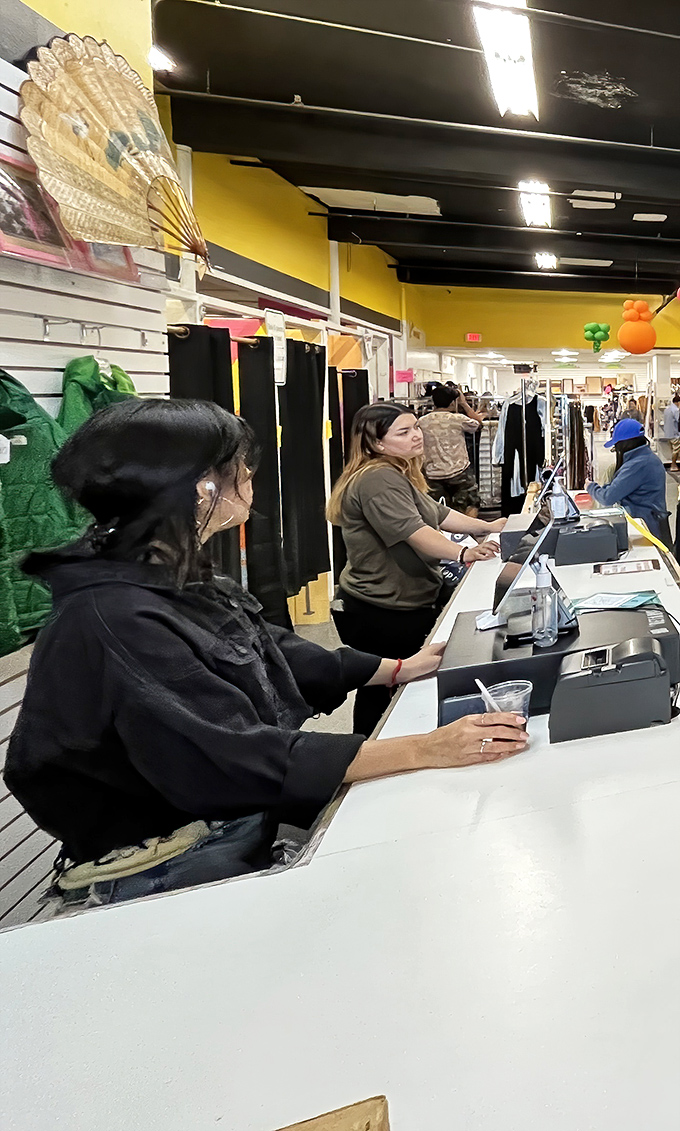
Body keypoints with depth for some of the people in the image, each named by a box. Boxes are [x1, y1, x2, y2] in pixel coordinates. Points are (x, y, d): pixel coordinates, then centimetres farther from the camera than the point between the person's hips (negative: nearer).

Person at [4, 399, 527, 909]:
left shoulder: (186, 582, 2)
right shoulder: (115, 622, -28)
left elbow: (273, 653, 14)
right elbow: (238, 759, -31)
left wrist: (402, 669, 14)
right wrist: (426, 750, -32)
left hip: (240, 815, 9)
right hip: (160, 872, -9)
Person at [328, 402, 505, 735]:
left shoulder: (399, 475, 15)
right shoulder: (377, 480, -22)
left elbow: (438, 514, 20)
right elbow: (414, 533, -33)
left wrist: (488, 527, 13)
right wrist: (463, 554, -44)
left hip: (412, 602, 10)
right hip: (381, 614, -10)